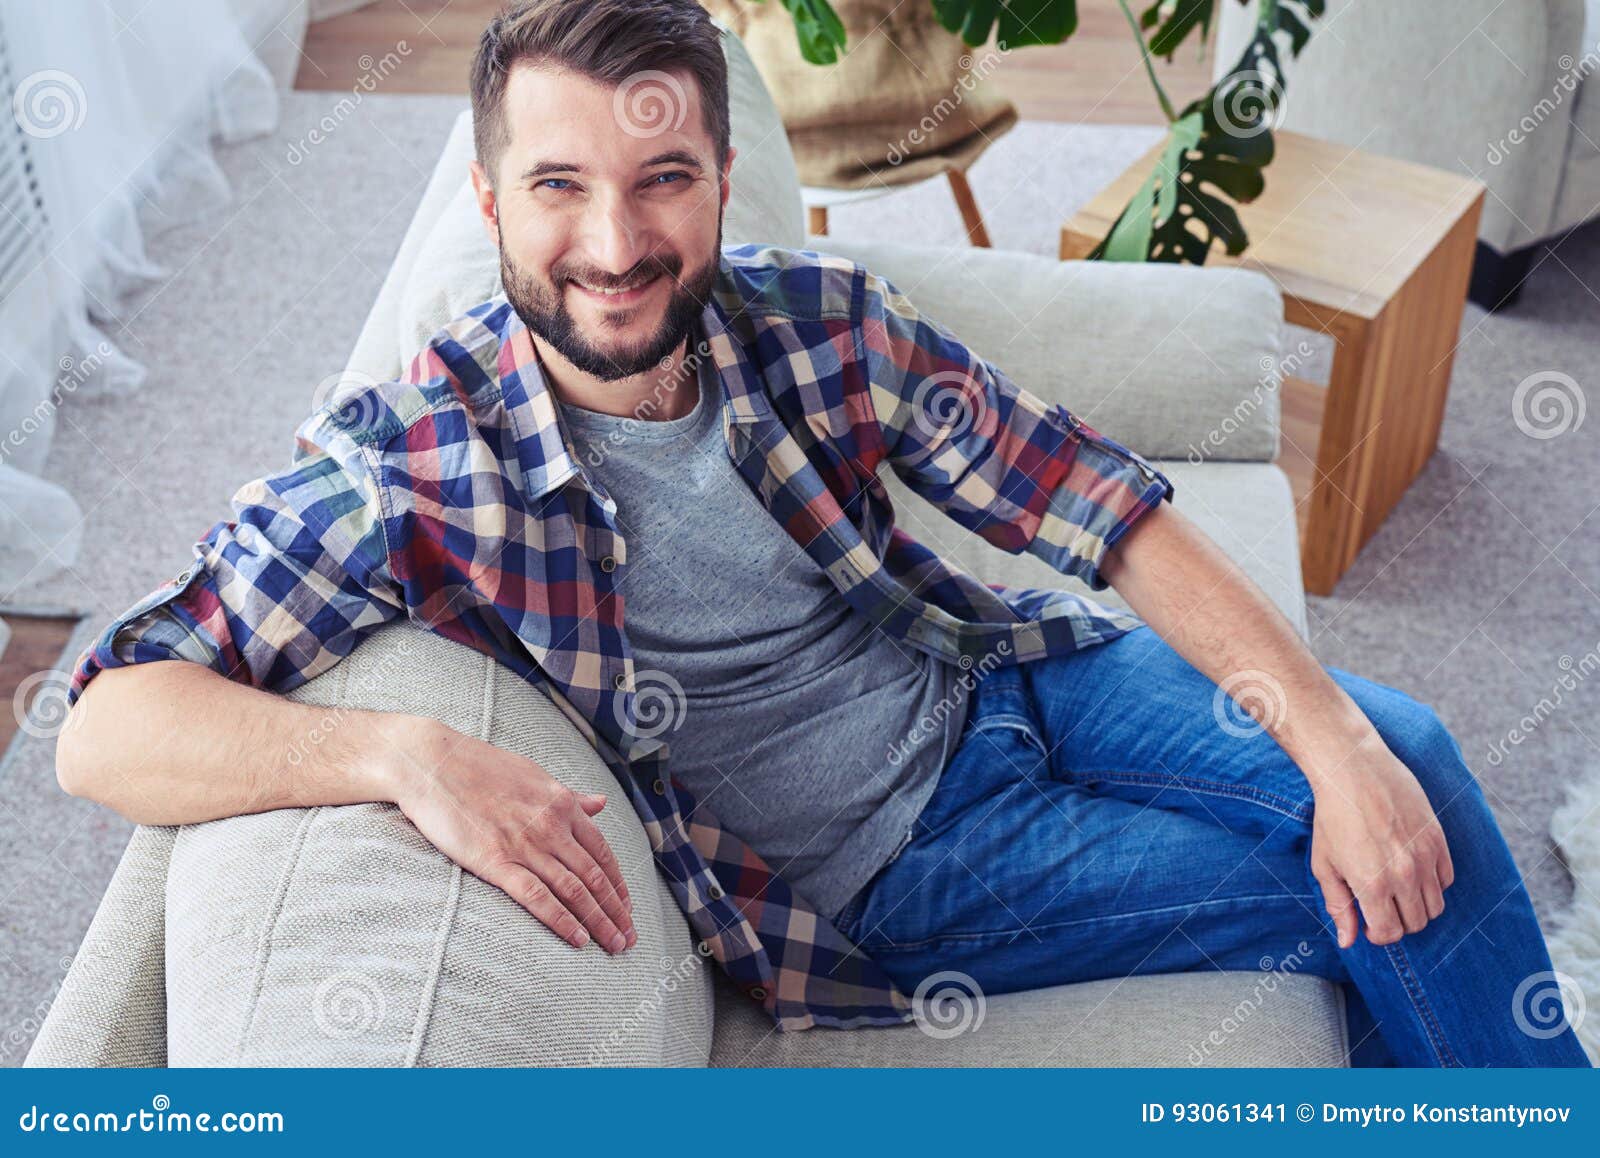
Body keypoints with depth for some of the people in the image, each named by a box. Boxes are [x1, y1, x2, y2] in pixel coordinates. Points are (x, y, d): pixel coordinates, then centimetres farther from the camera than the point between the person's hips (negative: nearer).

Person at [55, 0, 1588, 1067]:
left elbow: (1106, 509, -9)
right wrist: (401, 751, -44)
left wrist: (1340, 746, -17)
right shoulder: (408, 466, -22)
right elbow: (108, 725, -25)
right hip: (879, 875, -4)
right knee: (1345, 904, -11)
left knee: (1402, 756, -6)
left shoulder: (826, 321, -12)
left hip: (998, 683, 4)